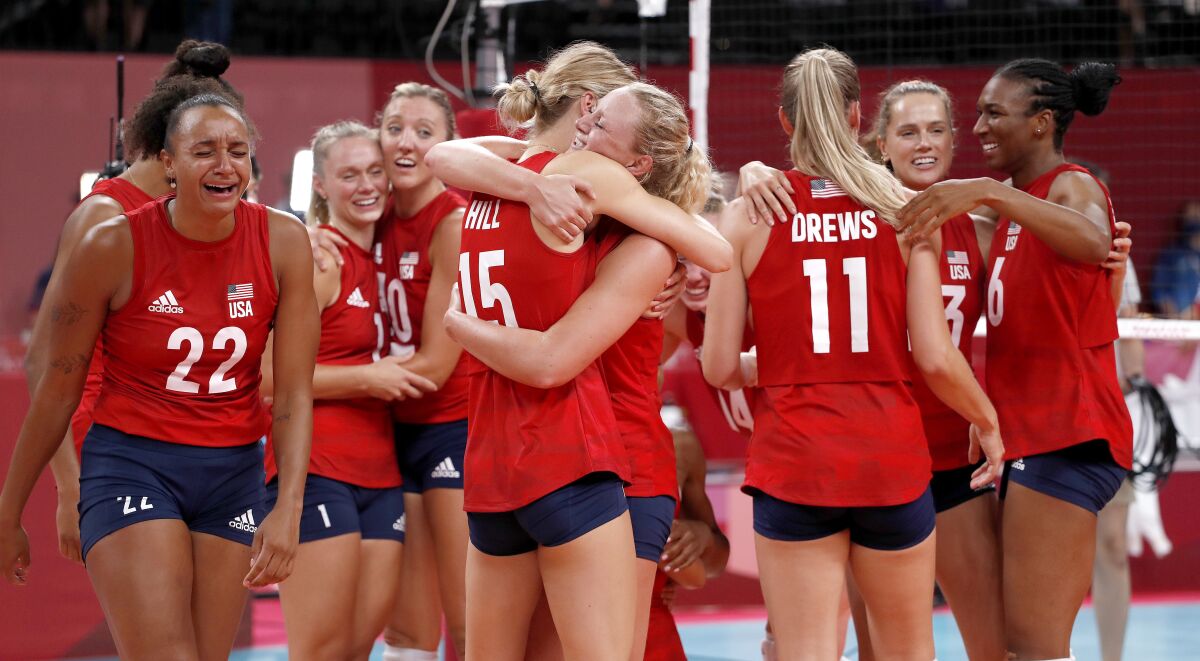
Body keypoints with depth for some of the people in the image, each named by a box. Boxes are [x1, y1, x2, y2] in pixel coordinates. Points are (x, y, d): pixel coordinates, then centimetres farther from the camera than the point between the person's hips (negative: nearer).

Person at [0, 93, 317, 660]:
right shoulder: (113, 247, -10)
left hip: (234, 470, 3)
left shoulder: (283, 243, -4)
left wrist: (288, 508, -15)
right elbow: (59, 389, 0)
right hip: (131, 465, -3)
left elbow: (294, 391, -2)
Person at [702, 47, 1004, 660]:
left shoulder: (746, 216, -2)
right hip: (892, 459, 1)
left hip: (793, 462, -1)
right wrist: (987, 421, 14)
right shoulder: (907, 211, -1)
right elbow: (935, 357, -4)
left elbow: (719, 367, -2)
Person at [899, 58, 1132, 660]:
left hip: (1064, 436, -10)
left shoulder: (1072, 186, -11)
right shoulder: (1015, 205, 19)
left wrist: (989, 193, -43)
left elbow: (1093, 242, -35)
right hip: (1029, 432, 10)